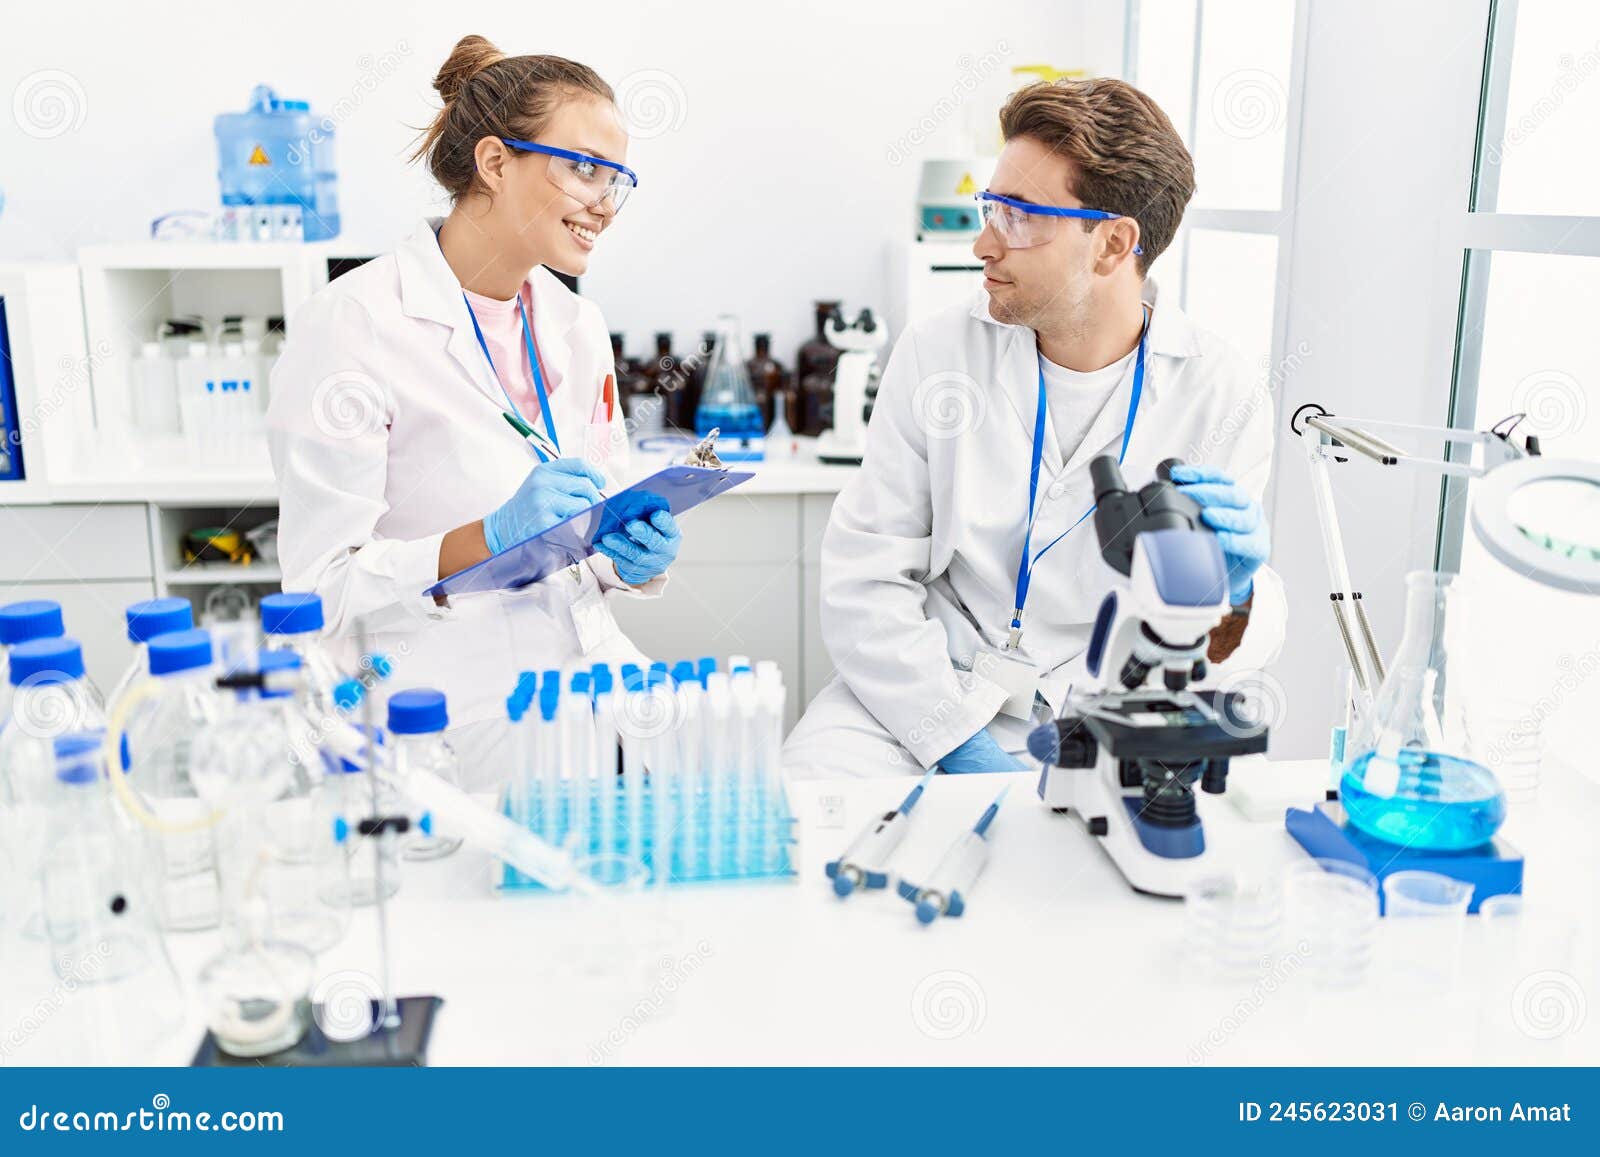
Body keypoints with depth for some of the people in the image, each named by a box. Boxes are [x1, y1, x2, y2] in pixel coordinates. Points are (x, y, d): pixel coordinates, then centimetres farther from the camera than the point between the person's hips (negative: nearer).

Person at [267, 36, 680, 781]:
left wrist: (635, 559, -5)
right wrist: (490, 538, -24)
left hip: (592, 678, 7)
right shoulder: (351, 326, -9)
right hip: (453, 710, -6)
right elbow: (321, 586, -11)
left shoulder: (578, 327, 11)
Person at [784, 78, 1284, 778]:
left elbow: (1214, 650, 3)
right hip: (927, 690, 0)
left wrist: (1230, 597, -22)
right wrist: (959, 739, -17)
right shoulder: (938, 354, -2)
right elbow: (865, 577, -7)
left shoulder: (1226, 397, -3)